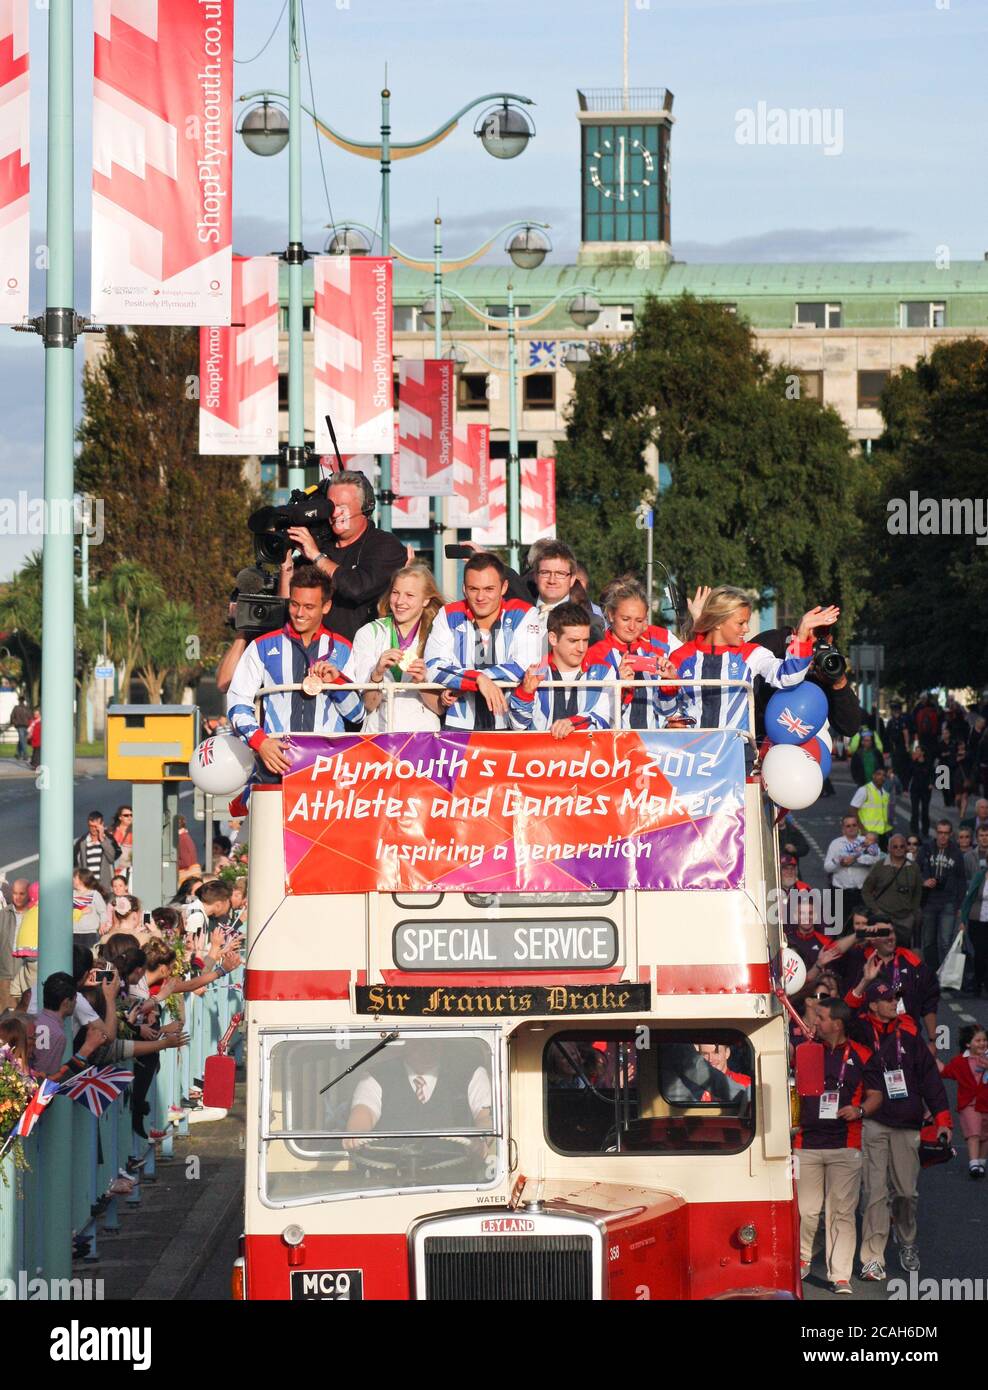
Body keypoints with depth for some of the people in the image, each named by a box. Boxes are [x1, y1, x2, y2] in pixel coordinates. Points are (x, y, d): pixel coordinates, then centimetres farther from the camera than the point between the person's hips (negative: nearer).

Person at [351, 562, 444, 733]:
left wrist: (421, 682, -15)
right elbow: (368, 704, 2)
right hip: (378, 730, 1)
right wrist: (377, 673, -16)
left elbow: (441, 708, 3)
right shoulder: (369, 634, 8)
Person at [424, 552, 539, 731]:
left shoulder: (523, 615, 1)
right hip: (459, 727, 1)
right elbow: (433, 668, -5)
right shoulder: (448, 616, 6)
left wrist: (459, 683, -10)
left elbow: (526, 668, -11)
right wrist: (479, 679, -20)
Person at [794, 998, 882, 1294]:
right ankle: (801, 1259, 22)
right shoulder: (803, 1051, 9)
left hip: (845, 1146, -1)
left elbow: (875, 1095, 11)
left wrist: (860, 1110, -8)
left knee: (842, 1212, -2)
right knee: (806, 1210, 0)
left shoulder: (861, 1056, 5)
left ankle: (840, 1275, 0)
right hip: (806, 1143, 1)